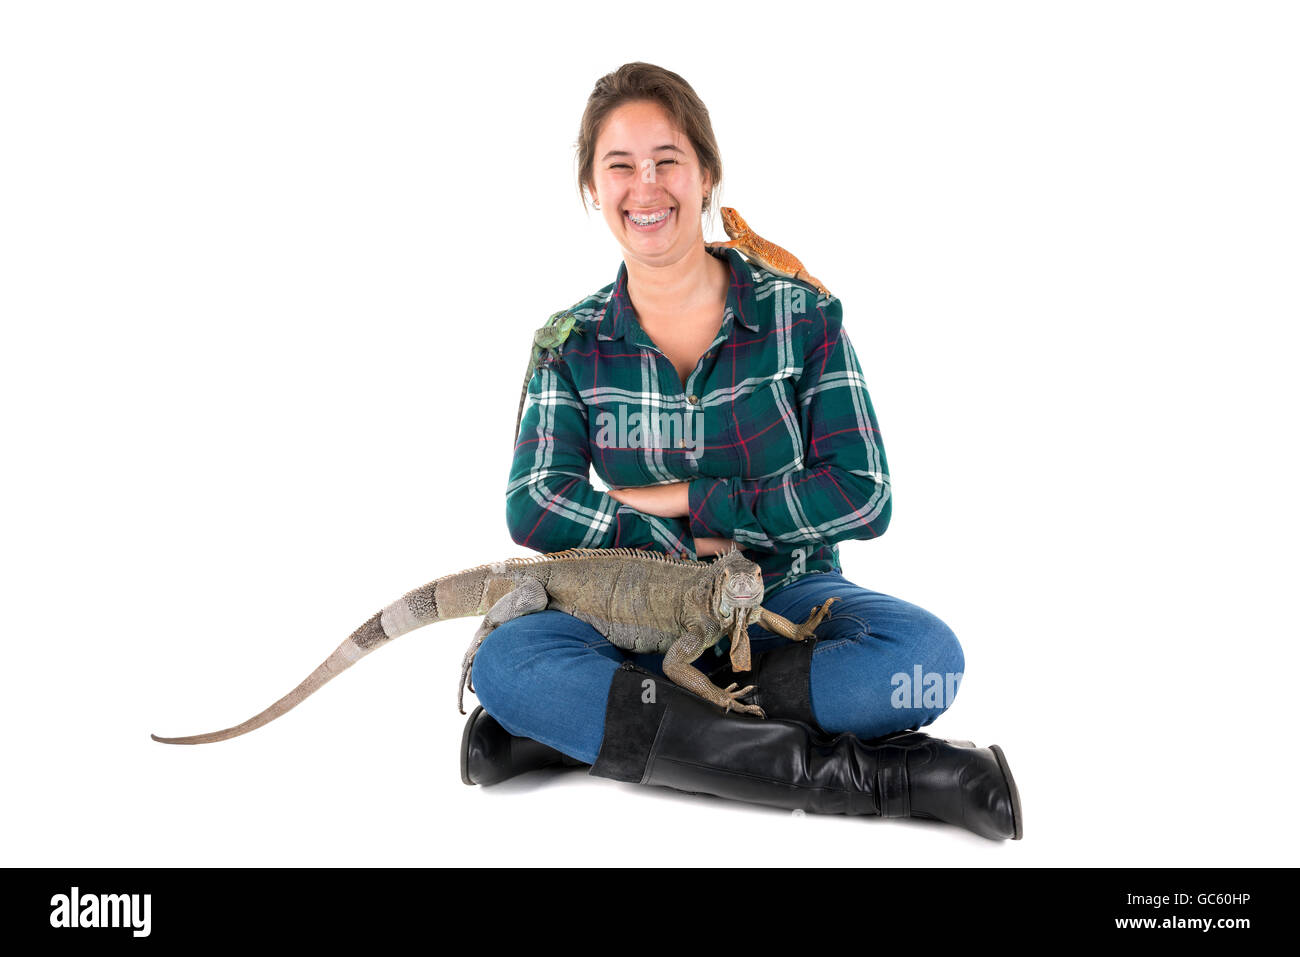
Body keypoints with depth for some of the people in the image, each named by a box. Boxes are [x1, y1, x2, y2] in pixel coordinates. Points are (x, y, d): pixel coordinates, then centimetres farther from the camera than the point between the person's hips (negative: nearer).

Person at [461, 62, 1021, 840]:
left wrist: (683, 500, -12)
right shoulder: (573, 344, 1)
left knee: (926, 656, -32)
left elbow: (864, 497, -10)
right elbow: (532, 509, -8)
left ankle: (587, 727, -28)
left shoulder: (800, 315, -4)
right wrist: (687, 545, -17)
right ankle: (857, 773, -33)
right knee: (504, 662, -30)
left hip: (788, 600, -1)